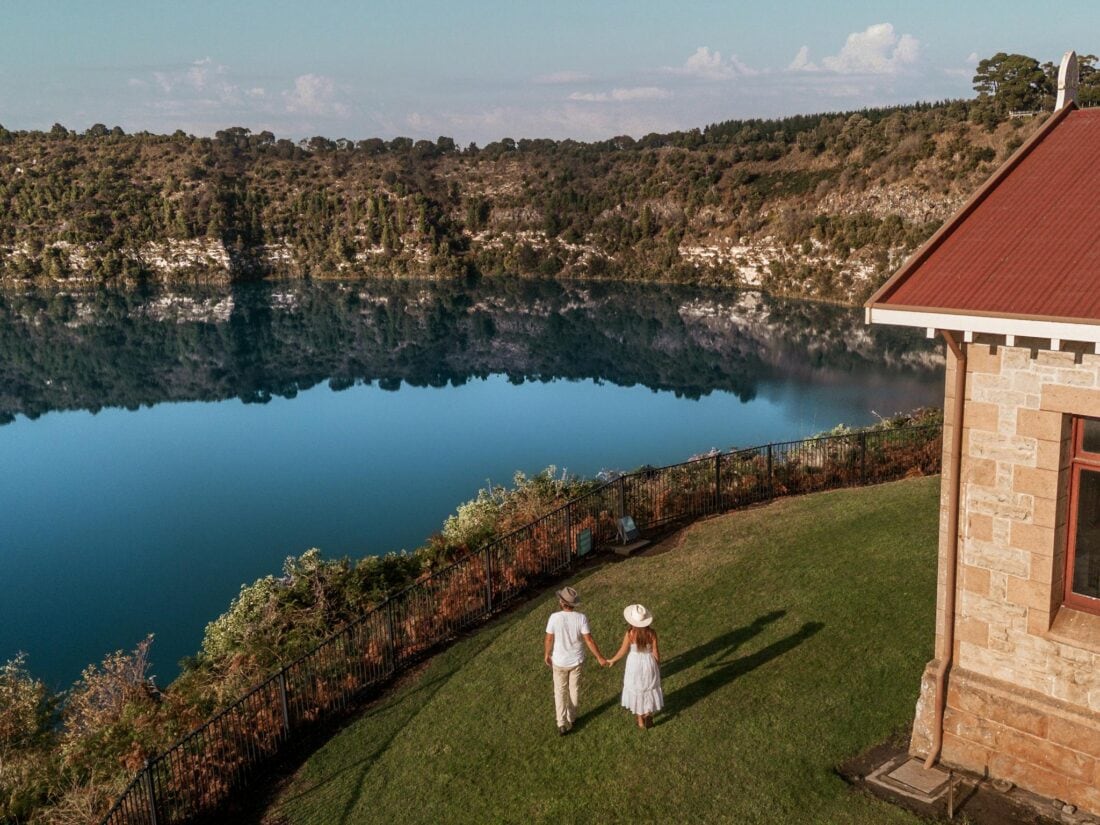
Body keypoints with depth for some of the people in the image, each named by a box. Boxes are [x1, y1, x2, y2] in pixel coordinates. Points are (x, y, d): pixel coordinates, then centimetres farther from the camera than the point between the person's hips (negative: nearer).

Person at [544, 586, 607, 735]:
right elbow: (589, 640, -17)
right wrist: (599, 657, -5)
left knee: (560, 692, 14)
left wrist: (546, 655, 7)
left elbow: (549, 639, -12)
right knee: (574, 689, 21)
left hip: (559, 661, -1)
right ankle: (571, 718, 37)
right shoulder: (581, 618, -20)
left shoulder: (554, 617, -22)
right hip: (576, 660, 1)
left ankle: (562, 724, 10)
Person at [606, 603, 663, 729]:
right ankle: (648, 714, 35)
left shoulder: (630, 633, -24)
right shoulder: (652, 633, -20)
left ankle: (640, 720, 32)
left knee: (636, 690, 19)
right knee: (649, 688, 24)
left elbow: (623, 651, -13)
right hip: (649, 663, 1)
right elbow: (655, 652, -11)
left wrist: (612, 660, 4)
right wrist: (658, 665, 7)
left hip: (634, 664, -1)